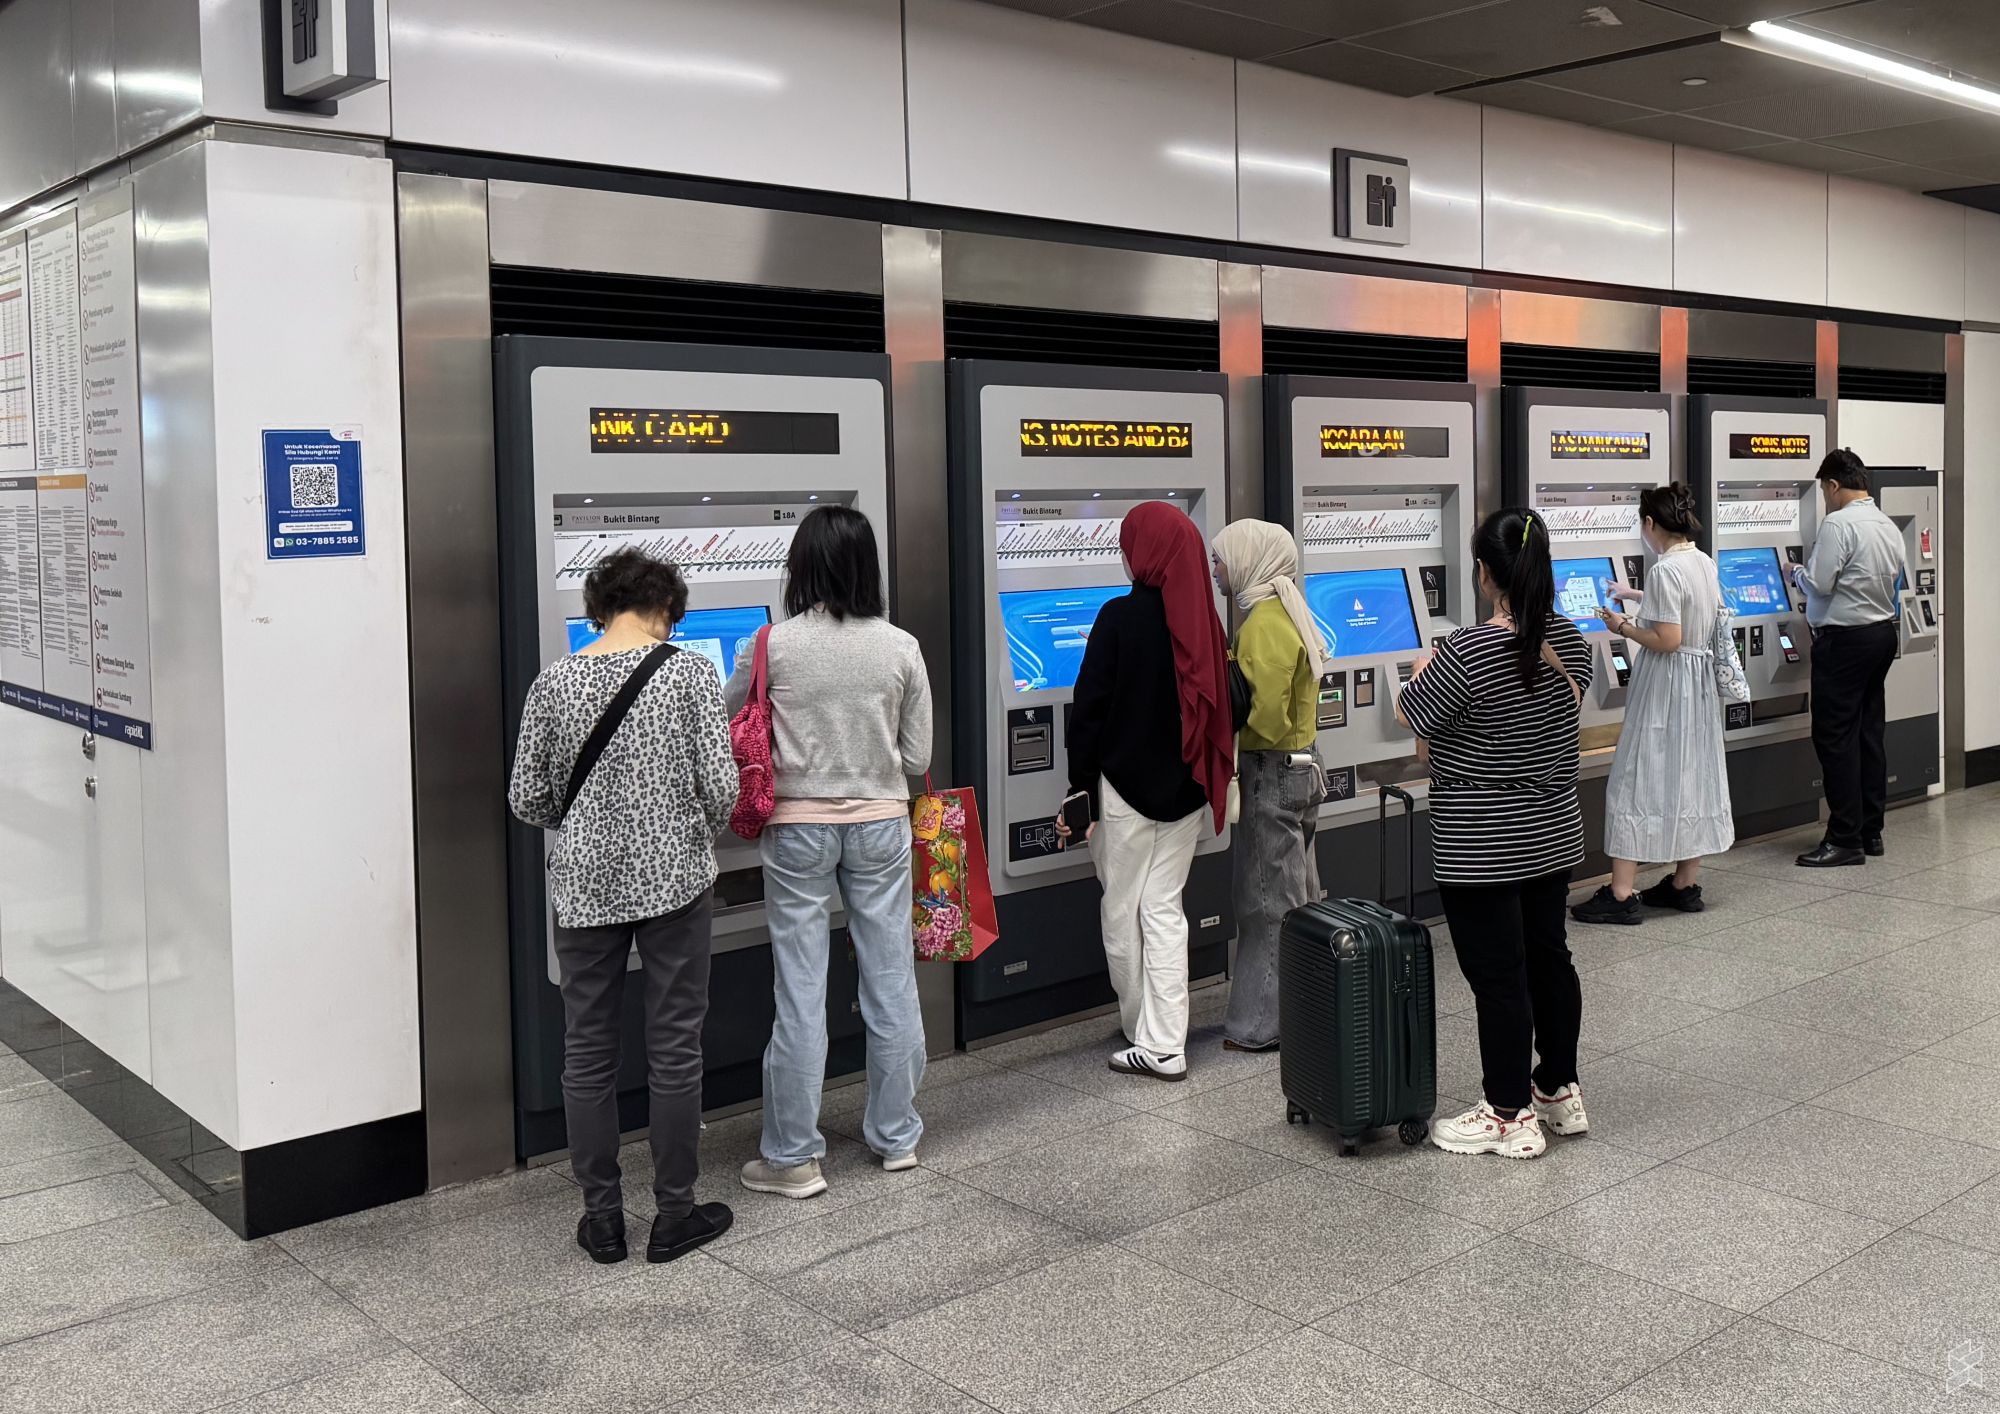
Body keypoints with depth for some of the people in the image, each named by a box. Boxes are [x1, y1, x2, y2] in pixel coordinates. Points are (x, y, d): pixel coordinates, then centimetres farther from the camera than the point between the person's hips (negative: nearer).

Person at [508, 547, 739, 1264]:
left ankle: (602, 1218, 18)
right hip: (673, 877, -2)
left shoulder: (554, 682, -1)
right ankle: (675, 1216, 16)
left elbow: (527, 798, 2)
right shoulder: (689, 670, -7)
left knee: (587, 1049, 12)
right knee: (674, 1046, 7)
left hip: (585, 883, 2)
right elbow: (721, 786, -12)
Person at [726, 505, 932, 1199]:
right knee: (891, 981, 12)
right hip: (881, 825, 2)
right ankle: (896, 1137, 24)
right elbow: (918, 759, 0)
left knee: (800, 992, 4)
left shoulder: (772, 646, -10)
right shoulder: (901, 648, -5)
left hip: (798, 827, -2)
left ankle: (792, 1157, 12)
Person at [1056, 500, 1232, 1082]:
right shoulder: (1202, 620, 1)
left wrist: (1080, 787, -5)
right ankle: (1163, 1043, 4)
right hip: (1186, 791, 5)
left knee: (1122, 911, 9)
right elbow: (1222, 707, 9)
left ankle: (1145, 1034, 20)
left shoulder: (1121, 617, -13)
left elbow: (1089, 709, -13)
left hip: (1126, 787, -5)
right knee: (1164, 907, 9)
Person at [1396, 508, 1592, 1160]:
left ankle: (1511, 1118, 12)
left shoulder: (1469, 651, -23)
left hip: (1482, 849, -7)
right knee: (1549, 958, 18)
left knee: (1498, 977, 2)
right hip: (1553, 836, 7)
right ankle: (1560, 1093, 31)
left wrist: (1423, 670, 13)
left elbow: (1412, 715, -9)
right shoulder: (1570, 641, -1)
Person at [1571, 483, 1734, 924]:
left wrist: (1623, 627, -10)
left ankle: (1622, 895, -4)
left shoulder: (1665, 570, -20)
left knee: (1638, 780, -4)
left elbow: (1667, 640, -23)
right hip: (1701, 680, 9)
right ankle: (1686, 885, 22)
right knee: (1692, 776, 13)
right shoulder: (1704, 563, 8)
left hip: (1666, 686, -9)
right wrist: (1640, 598, 37)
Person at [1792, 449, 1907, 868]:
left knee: (1835, 738, -5)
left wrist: (1797, 571, 1)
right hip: (1884, 632, 9)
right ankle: (1871, 831, 19)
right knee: (1869, 733, 14)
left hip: (1846, 640, -9)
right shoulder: (1889, 527, 11)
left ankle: (1845, 840, -4)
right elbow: (1892, 581, 16)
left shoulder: (1837, 524, -17)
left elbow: (1819, 584, -20)